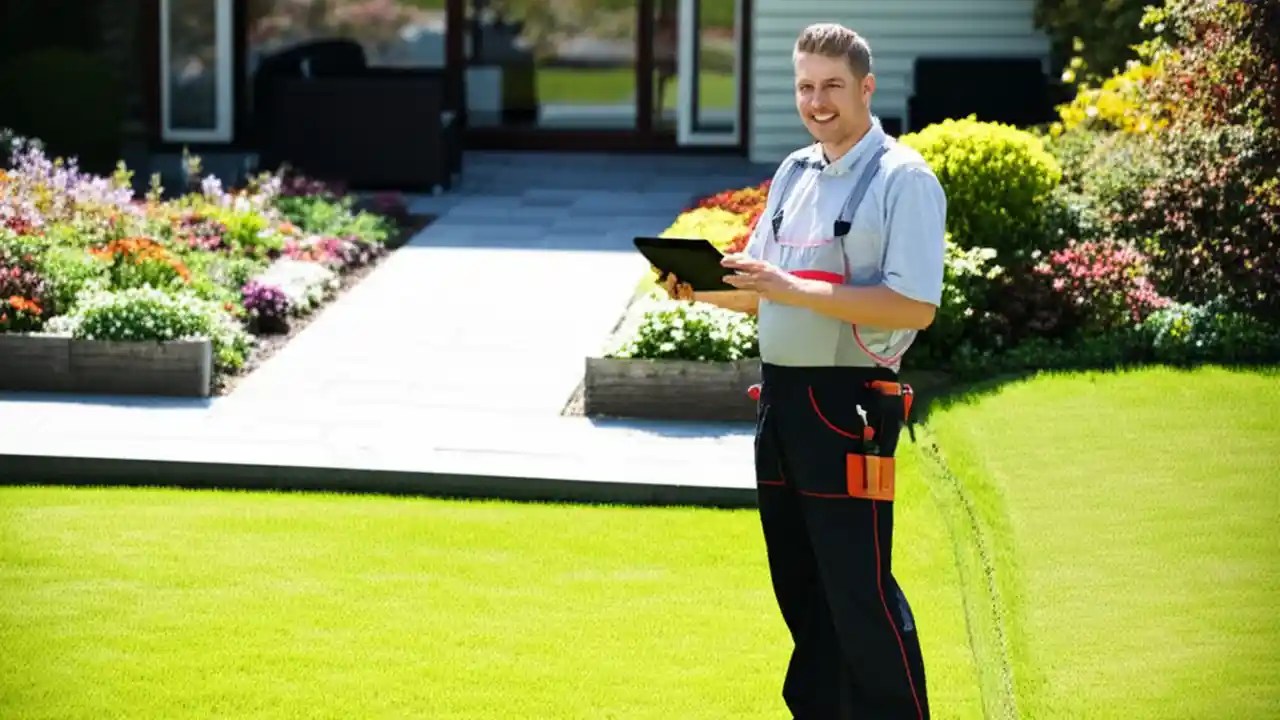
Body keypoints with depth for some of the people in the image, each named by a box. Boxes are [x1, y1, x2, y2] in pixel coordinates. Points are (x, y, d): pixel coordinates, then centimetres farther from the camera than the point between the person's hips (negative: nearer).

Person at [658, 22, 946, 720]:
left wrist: (794, 288, -23)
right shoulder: (793, 173, 15)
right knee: (798, 585, 16)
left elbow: (915, 306, -19)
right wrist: (700, 287, 1)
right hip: (779, 397, 8)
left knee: (860, 595, -6)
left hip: (848, 406, -8)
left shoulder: (903, 179, -10)